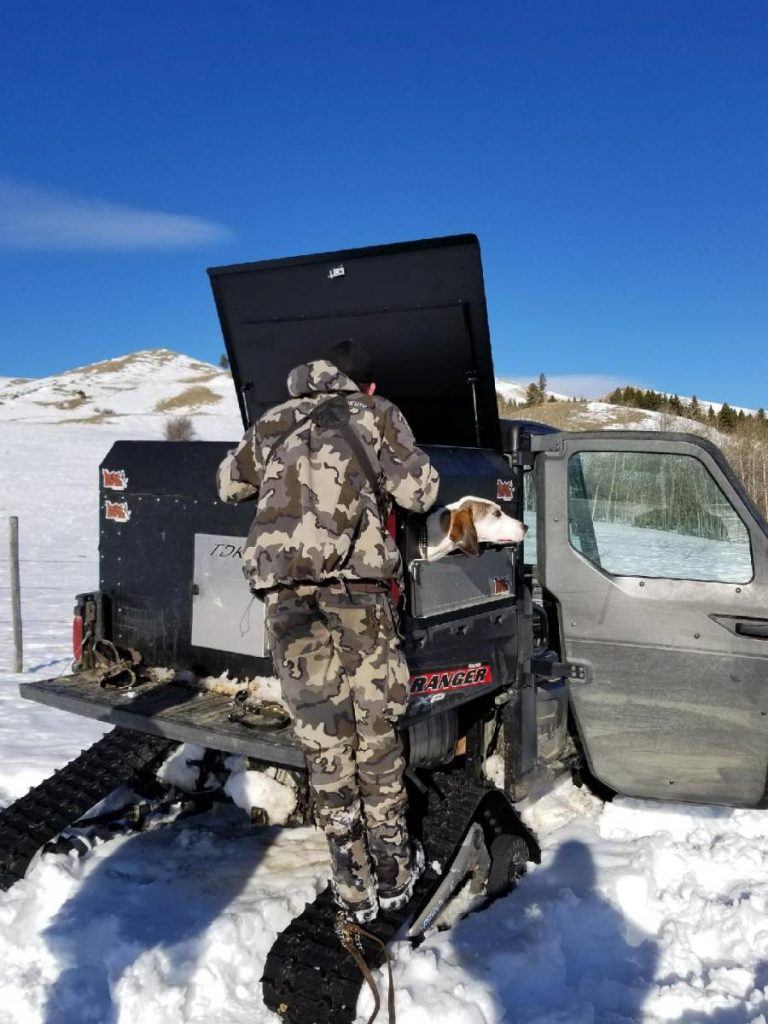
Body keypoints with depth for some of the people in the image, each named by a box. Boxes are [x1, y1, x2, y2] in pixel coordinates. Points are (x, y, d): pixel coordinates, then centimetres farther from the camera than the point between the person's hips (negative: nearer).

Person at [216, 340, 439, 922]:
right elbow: (421, 492, 9)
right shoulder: (374, 414, 14)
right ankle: (394, 873, 20)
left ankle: (355, 890, 15)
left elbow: (231, 485, 34)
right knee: (377, 729, 11)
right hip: (356, 580, -2)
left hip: (283, 587, 2)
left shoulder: (273, 424, 22)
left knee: (325, 742, 7)